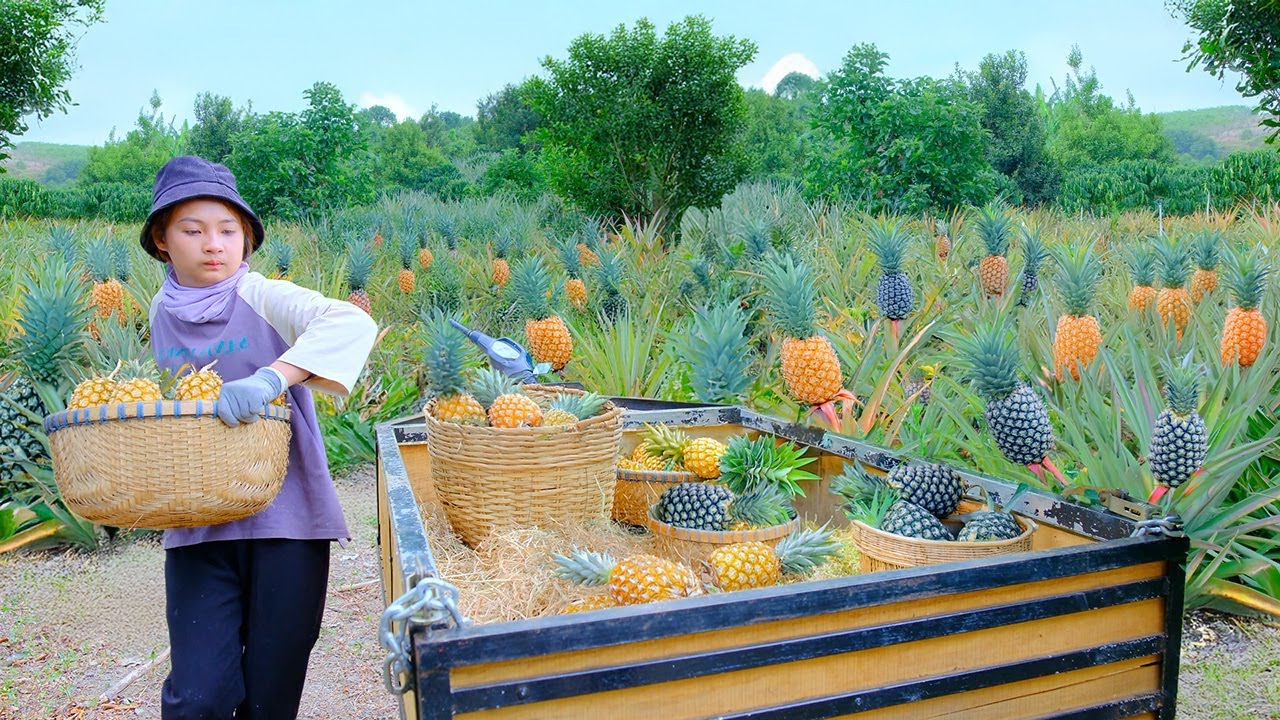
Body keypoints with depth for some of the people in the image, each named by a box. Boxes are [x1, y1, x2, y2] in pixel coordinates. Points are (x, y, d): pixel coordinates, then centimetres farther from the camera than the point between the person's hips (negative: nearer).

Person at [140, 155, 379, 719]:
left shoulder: (263, 298, -9)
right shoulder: (162, 312, 7)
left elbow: (354, 324, -26)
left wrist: (270, 378, -39)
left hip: (286, 514, -3)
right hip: (196, 524, 3)